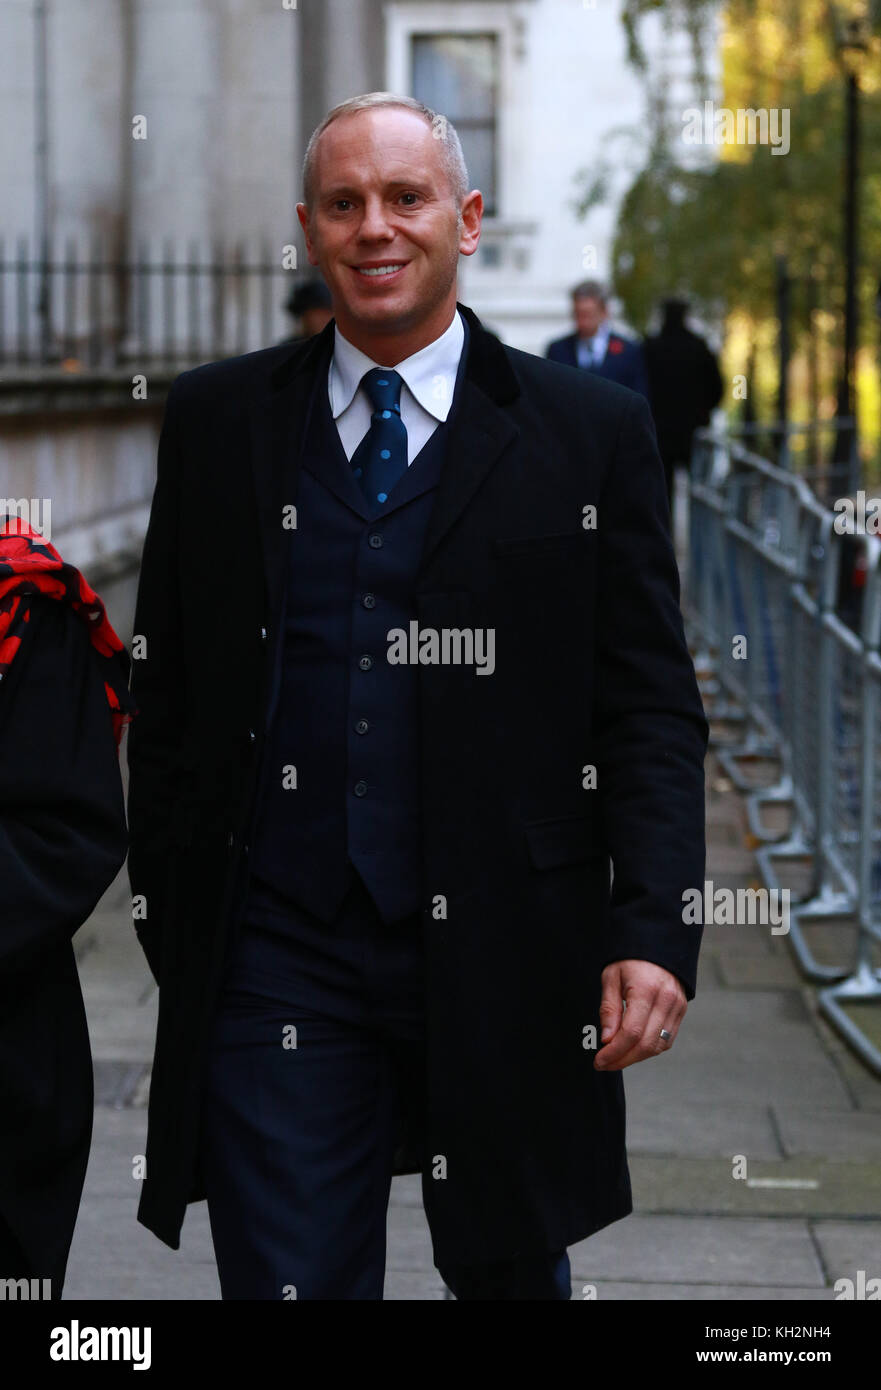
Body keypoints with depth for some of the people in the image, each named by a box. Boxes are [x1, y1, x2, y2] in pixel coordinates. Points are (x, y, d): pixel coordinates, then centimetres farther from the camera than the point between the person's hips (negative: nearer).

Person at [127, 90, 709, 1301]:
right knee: (285, 1277, 3)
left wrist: (655, 930, -11)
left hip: (504, 967, 0)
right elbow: (170, 694, 10)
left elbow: (651, 708, -1)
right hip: (276, 963, 1)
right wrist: (169, 916, 6)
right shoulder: (218, 422, 7)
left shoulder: (591, 431, 2)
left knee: (513, 1267, 14)